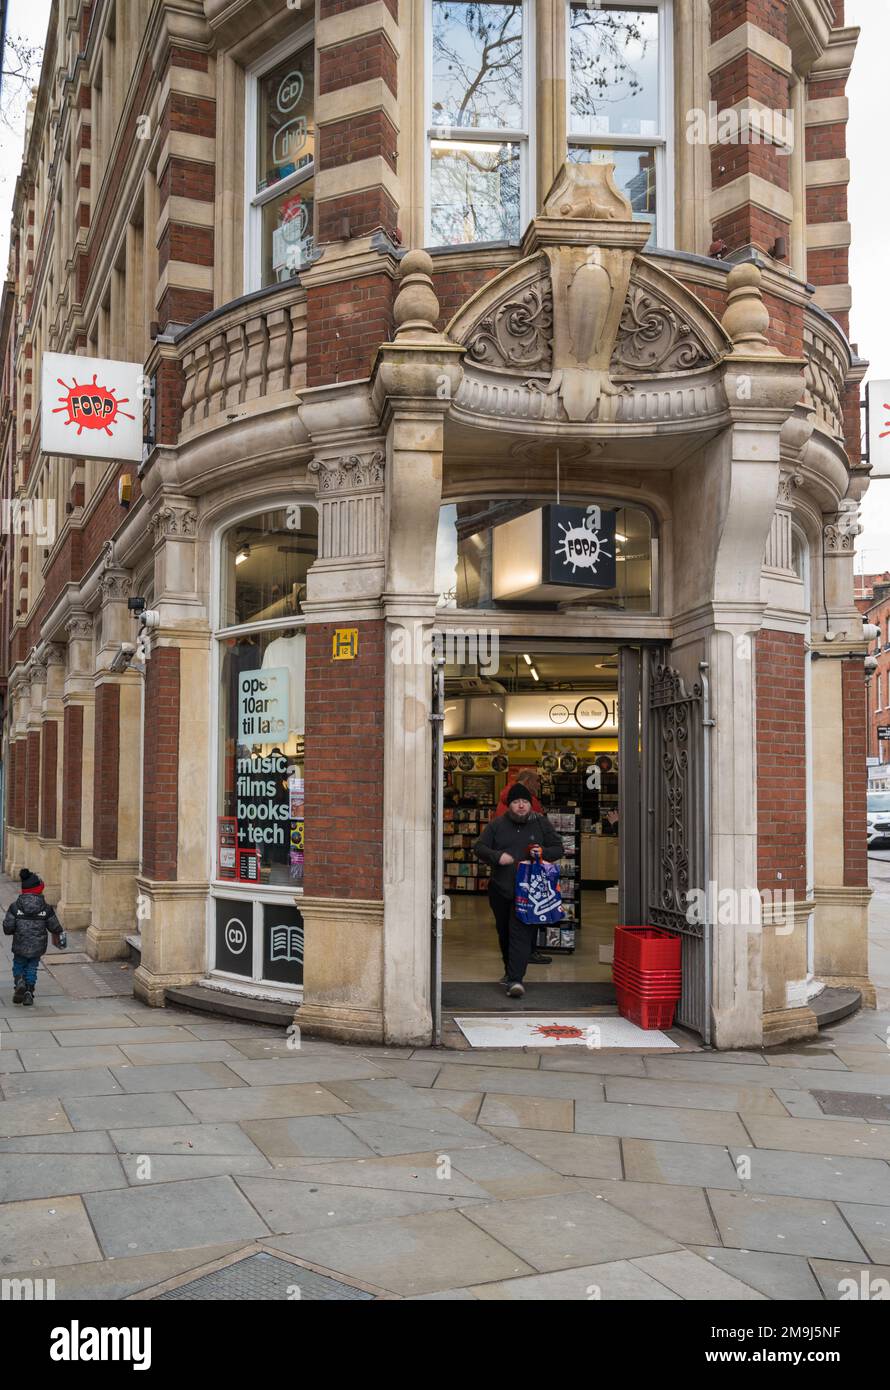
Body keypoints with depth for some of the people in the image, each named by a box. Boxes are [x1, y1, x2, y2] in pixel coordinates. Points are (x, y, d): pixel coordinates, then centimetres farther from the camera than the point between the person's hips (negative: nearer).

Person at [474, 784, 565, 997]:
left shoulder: (542, 824, 6)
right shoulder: (496, 825, 7)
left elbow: (558, 850, 8)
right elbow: (479, 848, 3)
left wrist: (543, 852, -14)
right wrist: (497, 856, -16)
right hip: (500, 889, 3)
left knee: (521, 933, -13)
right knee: (504, 932, 15)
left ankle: (515, 979, -19)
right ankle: (510, 970, 34)